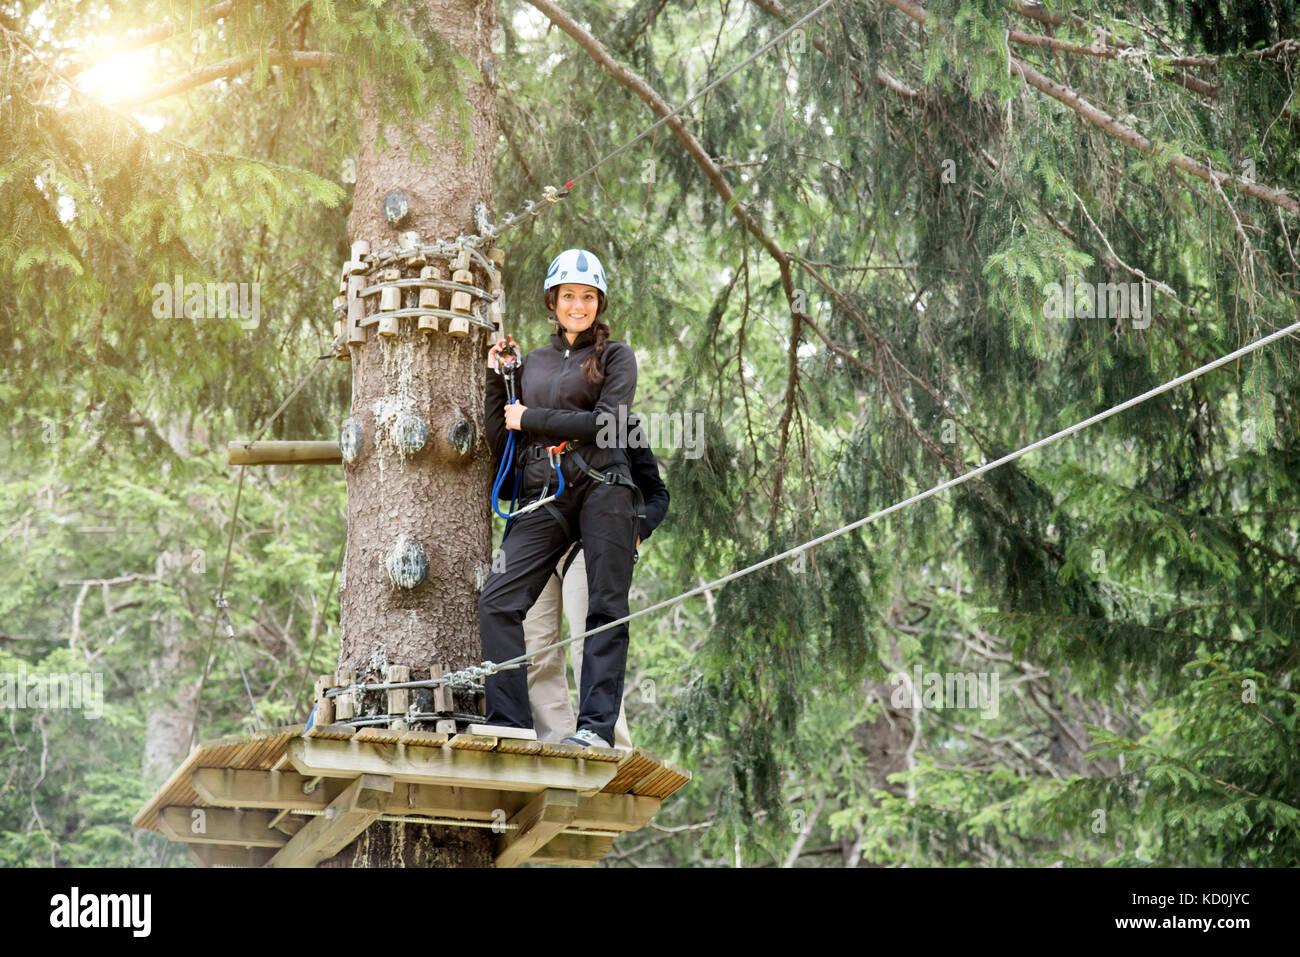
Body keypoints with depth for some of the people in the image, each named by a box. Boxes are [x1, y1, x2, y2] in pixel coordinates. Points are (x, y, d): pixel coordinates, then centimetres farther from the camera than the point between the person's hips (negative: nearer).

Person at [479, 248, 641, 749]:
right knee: (497, 600, -12)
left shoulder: (615, 356, 10)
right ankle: (509, 722, -12)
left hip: (602, 487, -3)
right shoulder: (530, 364, 21)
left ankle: (597, 723, -8)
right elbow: (500, 444, 18)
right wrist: (495, 379, 12)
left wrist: (530, 419, -3)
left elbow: (607, 421, -8)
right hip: (543, 497, 3)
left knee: (606, 607, -7)